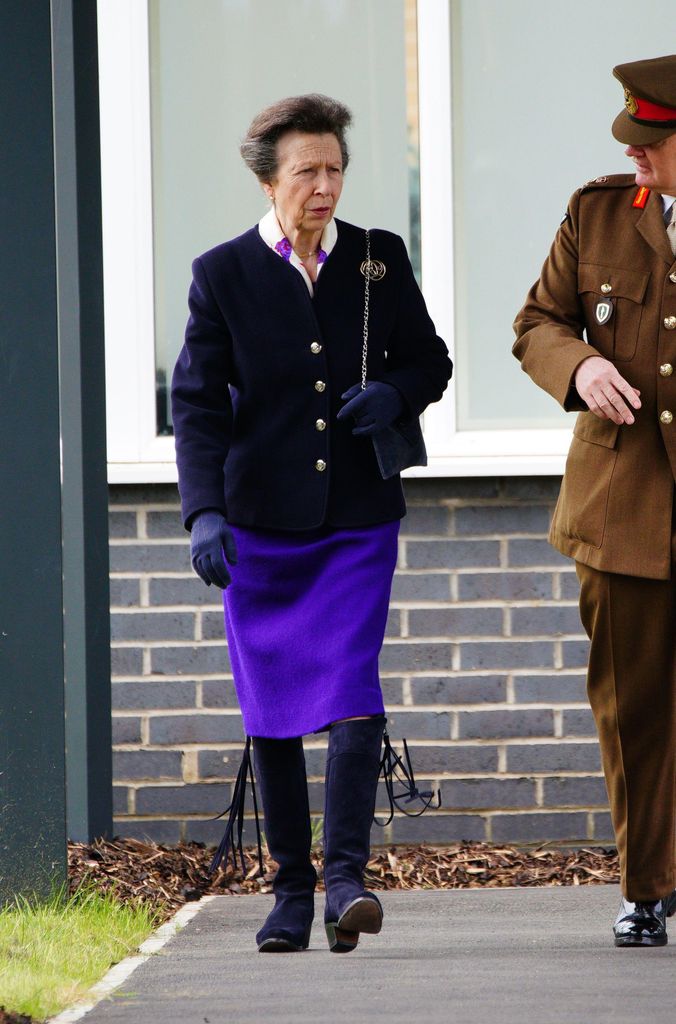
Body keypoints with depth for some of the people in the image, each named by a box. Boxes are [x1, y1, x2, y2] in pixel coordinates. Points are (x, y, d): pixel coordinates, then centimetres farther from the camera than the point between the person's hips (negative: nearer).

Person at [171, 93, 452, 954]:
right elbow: (197, 403, -4)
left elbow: (429, 360, 16)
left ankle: (345, 879, -15)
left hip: (358, 522, 0)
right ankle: (291, 891, 14)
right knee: (273, 717, 4)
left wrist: (394, 393, -8)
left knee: (353, 697, -14)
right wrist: (204, 513, -16)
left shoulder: (379, 261, 5)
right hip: (261, 526, 0)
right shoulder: (222, 275, 0)